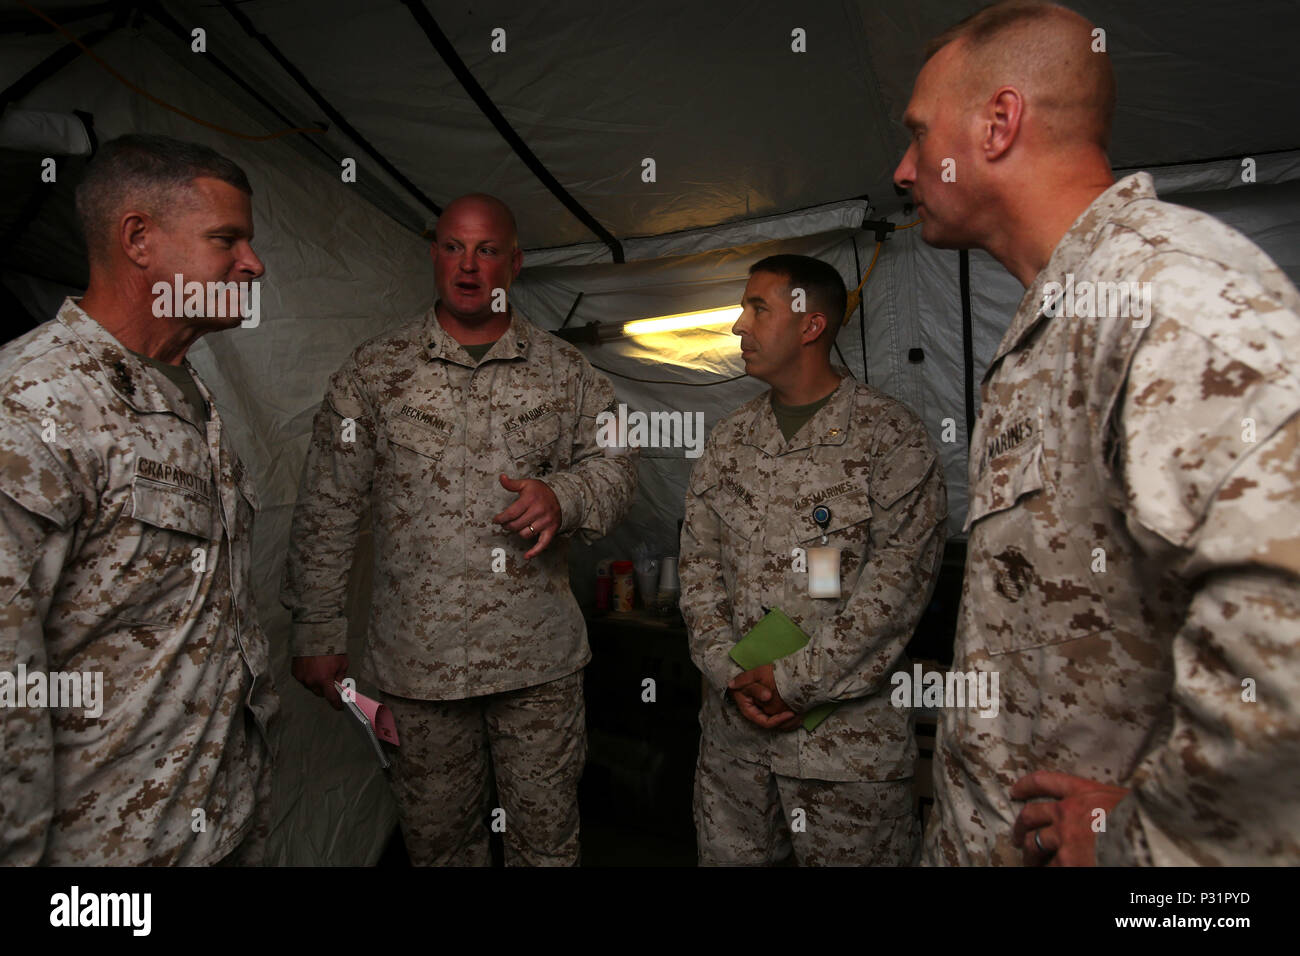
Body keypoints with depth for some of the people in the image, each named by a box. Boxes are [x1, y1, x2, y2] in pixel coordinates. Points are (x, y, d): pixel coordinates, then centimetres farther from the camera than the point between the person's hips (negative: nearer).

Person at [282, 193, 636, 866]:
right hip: (417, 658, 0)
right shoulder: (374, 371, 2)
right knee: (437, 837, 16)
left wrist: (562, 496, -15)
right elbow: (327, 508, 2)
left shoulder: (565, 371, 5)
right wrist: (318, 631, 1)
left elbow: (616, 464, 7)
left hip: (538, 656, 1)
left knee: (547, 839, 14)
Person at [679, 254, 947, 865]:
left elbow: (899, 575, -14)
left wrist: (796, 679, -15)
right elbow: (698, 562, 7)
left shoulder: (891, 435, -7)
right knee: (728, 856, 17)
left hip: (850, 730, -4)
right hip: (734, 724, 5)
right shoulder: (728, 440, 9)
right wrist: (729, 672, -6)